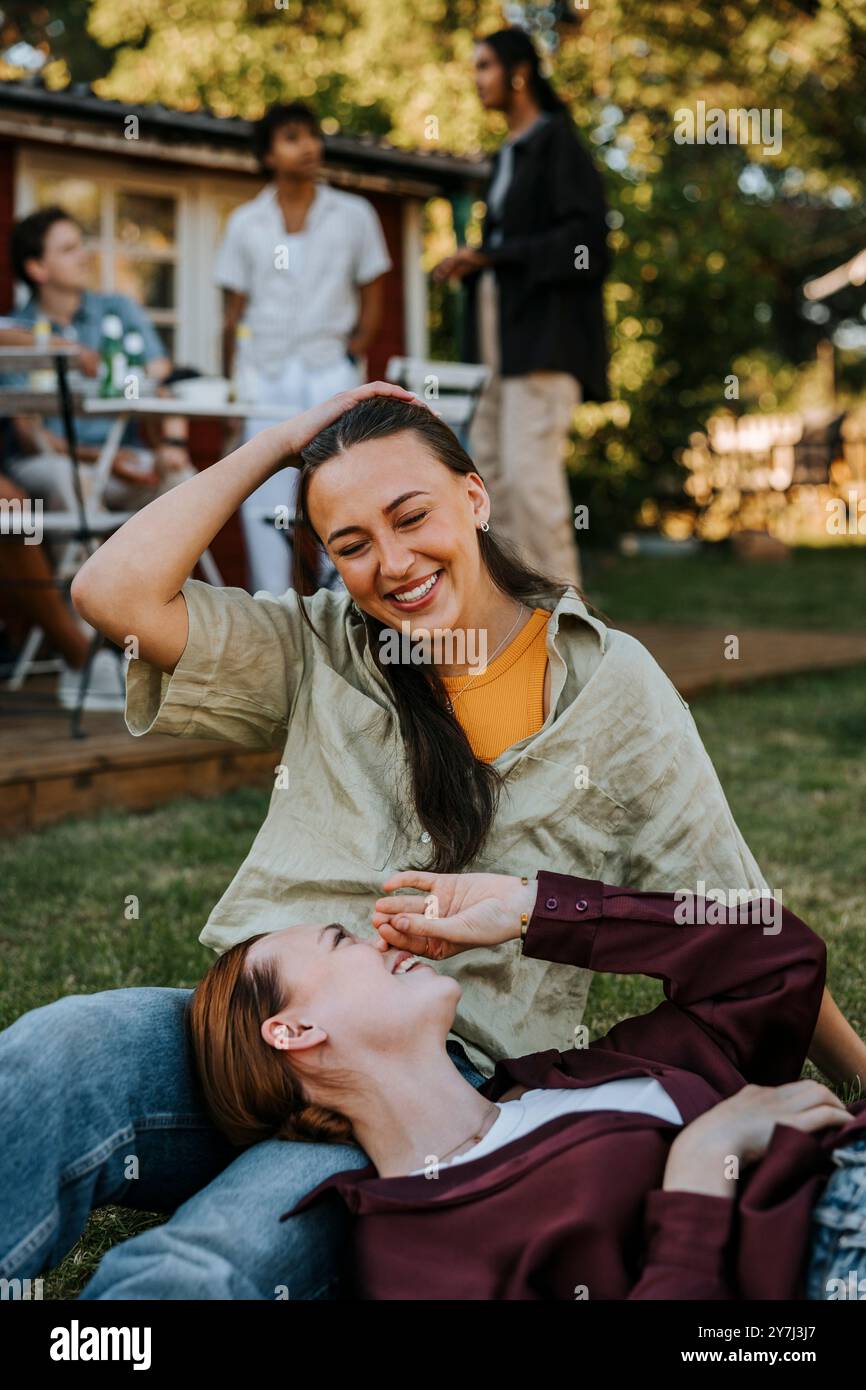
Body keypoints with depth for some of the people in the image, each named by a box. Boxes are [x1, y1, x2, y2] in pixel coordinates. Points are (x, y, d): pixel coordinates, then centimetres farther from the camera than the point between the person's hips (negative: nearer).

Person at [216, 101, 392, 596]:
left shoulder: (354, 215, 7)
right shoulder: (246, 223, 9)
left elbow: (372, 301, 9)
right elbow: (234, 312, 9)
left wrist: (352, 357, -6)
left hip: (329, 370, -1)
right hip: (264, 372, 2)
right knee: (265, 503, 0)